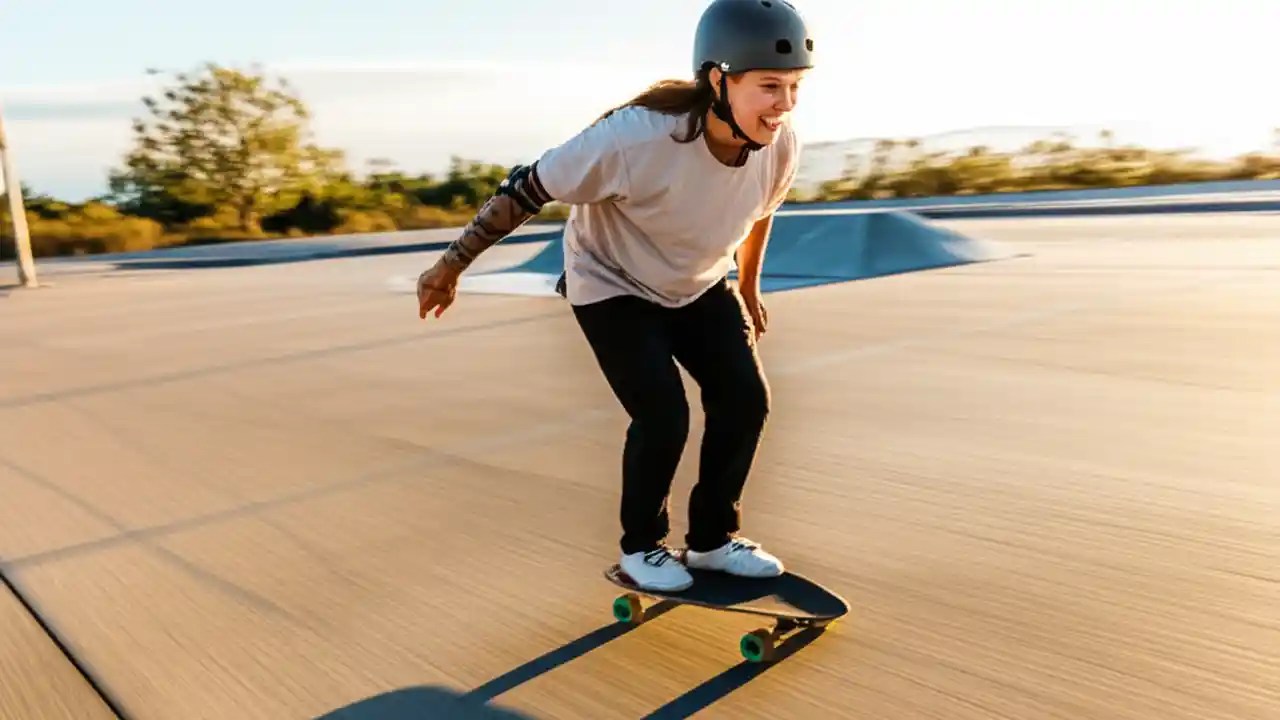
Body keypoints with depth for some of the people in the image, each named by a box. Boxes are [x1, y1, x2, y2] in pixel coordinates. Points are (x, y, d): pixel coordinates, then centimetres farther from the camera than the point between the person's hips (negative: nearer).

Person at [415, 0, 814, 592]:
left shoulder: (779, 146, -20)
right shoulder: (636, 137, -37)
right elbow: (529, 189, -26)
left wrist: (748, 287, 17)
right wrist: (452, 265, -18)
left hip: (699, 287, 6)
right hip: (613, 287, -5)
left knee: (746, 397, -6)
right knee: (663, 417, -16)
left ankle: (712, 540, 15)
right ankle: (641, 547, 12)